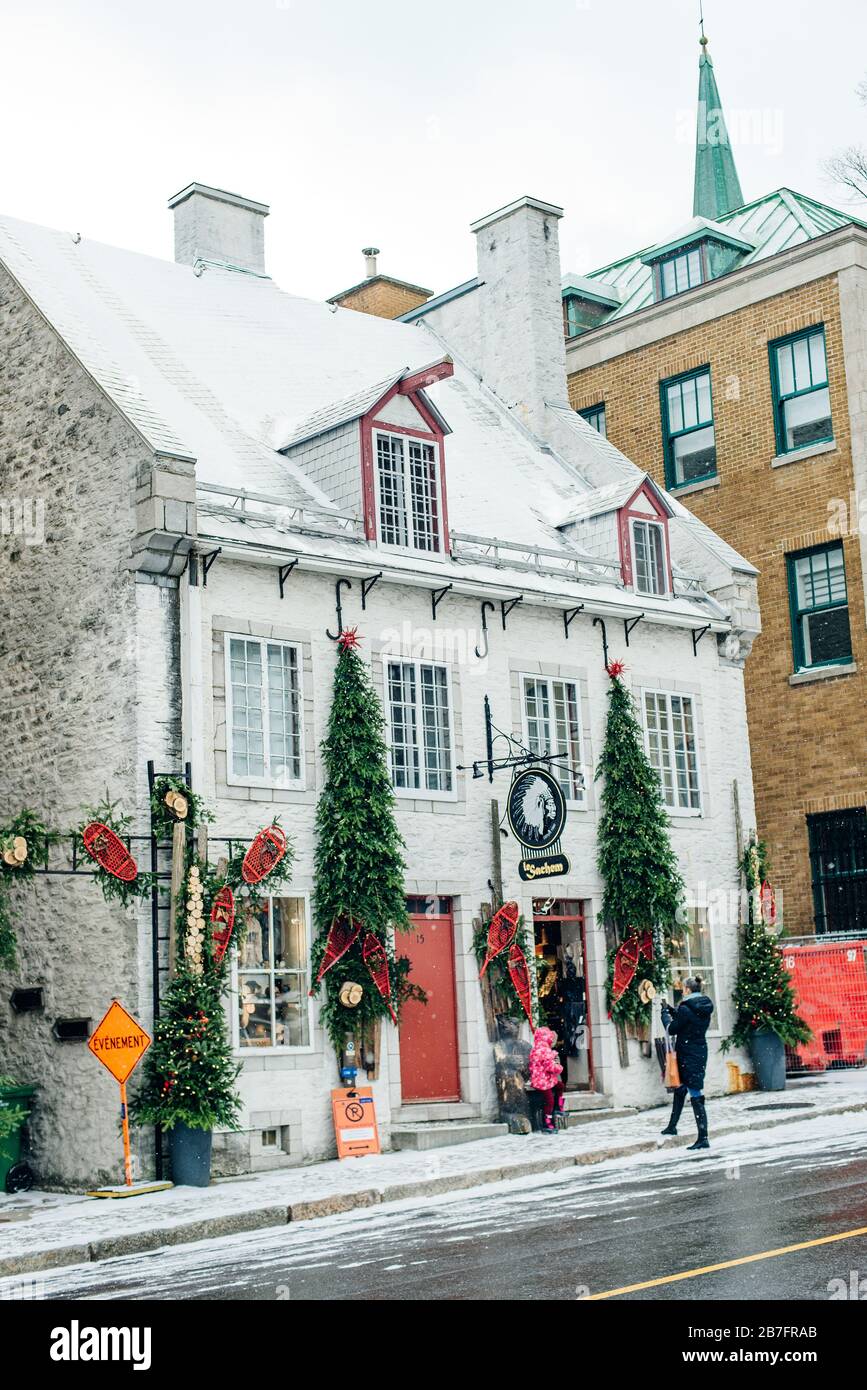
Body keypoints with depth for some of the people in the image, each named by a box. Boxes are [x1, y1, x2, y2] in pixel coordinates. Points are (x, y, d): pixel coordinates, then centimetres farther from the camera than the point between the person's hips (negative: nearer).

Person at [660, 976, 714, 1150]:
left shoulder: (686, 1009, -18)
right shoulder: (704, 1008, 7)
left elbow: (672, 1028, -9)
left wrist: (665, 1011, 5)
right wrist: (669, 1008, 21)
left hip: (687, 1057, -9)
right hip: (700, 1053, 9)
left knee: (696, 1096, -8)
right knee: (679, 1089, 23)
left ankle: (703, 1138, -9)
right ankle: (672, 1126, 36)